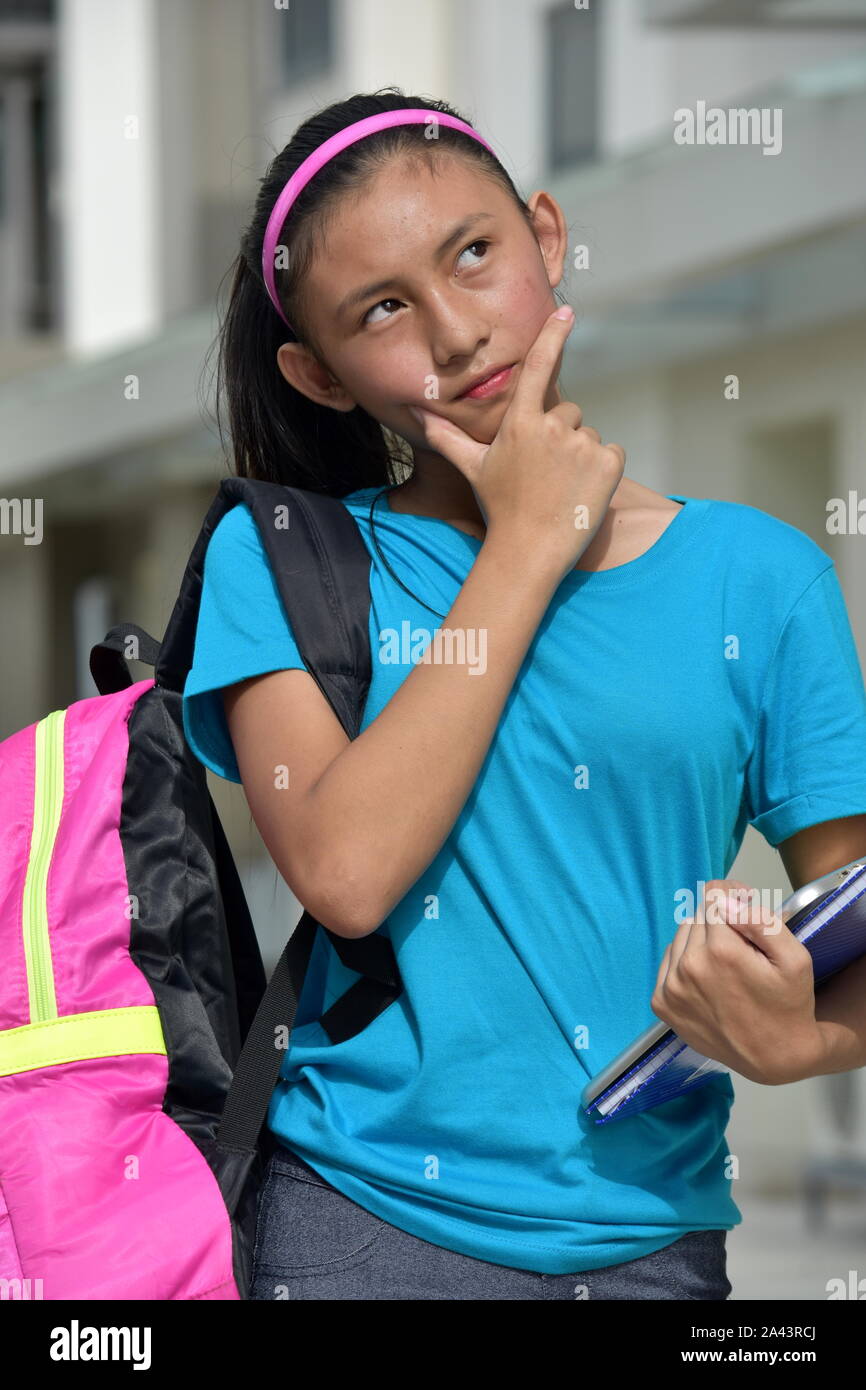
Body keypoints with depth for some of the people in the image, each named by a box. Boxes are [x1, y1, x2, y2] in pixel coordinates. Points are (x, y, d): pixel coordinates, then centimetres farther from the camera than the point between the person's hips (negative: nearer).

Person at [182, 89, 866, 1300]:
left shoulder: (757, 578, 2)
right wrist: (530, 546, -10)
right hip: (369, 1221, -1)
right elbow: (344, 873, -17)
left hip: (651, 1232, 2)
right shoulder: (279, 562, 0)